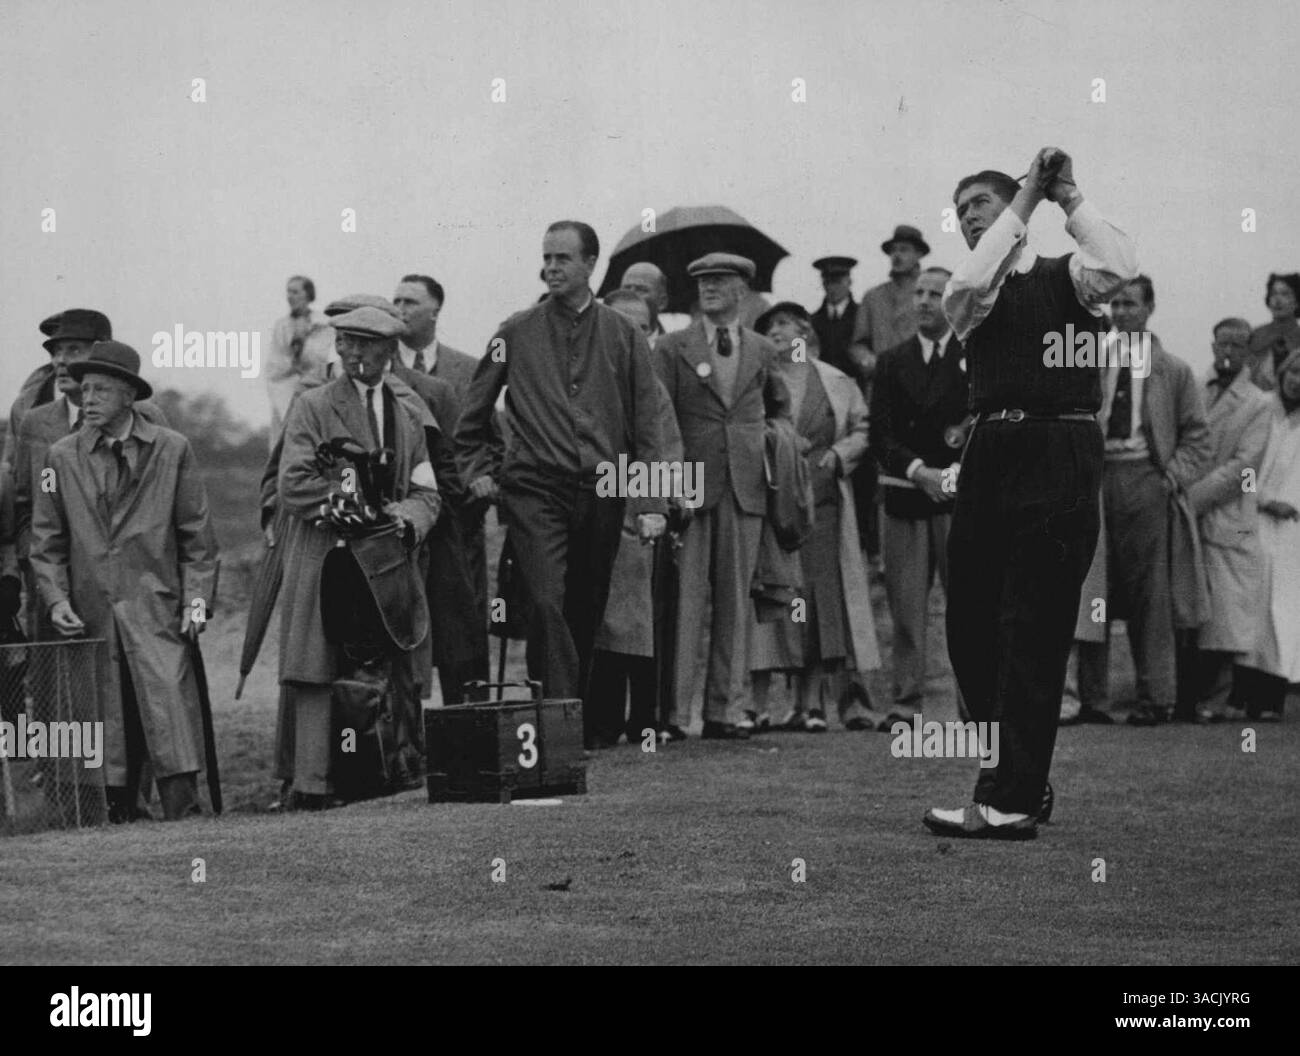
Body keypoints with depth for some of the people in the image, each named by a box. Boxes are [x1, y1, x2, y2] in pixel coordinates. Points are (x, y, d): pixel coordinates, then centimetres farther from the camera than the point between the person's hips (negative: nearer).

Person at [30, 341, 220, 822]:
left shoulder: (172, 449, 5)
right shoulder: (62, 457, 8)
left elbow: (197, 534, 7)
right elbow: (46, 542, 11)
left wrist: (196, 600, -2)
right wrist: (56, 599, -2)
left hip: (157, 614, -2)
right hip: (91, 616, 2)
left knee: (171, 722, -10)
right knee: (107, 731, 0)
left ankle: (183, 815, -9)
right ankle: (119, 815, 7)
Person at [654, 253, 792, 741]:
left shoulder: (762, 352, 14)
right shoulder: (673, 348, 5)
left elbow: (780, 408, 29)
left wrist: (774, 446, 13)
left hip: (744, 488, 3)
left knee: (735, 601, 3)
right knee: (684, 600, -7)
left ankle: (725, 709, 7)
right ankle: (671, 712, -6)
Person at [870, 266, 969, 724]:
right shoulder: (891, 362, 12)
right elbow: (880, 437, 3)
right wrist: (919, 471, -11)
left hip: (961, 497, -2)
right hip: (905, 500, 2)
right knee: (905, 607, 1)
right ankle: (906, 703, 4)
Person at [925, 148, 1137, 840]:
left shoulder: (1066, 274, 9)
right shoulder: (966, 296, 16)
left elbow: (1119, 269, -12)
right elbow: (969, 288, -8)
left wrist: (1068, 196, -5)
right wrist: (1028, 196, -3)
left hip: (1061, 454, -5)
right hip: (990, 454, 5)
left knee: (1033, 627, -8)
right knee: (970, 621, 9)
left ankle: (1010, 801, -7)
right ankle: (1020, 770, 25)